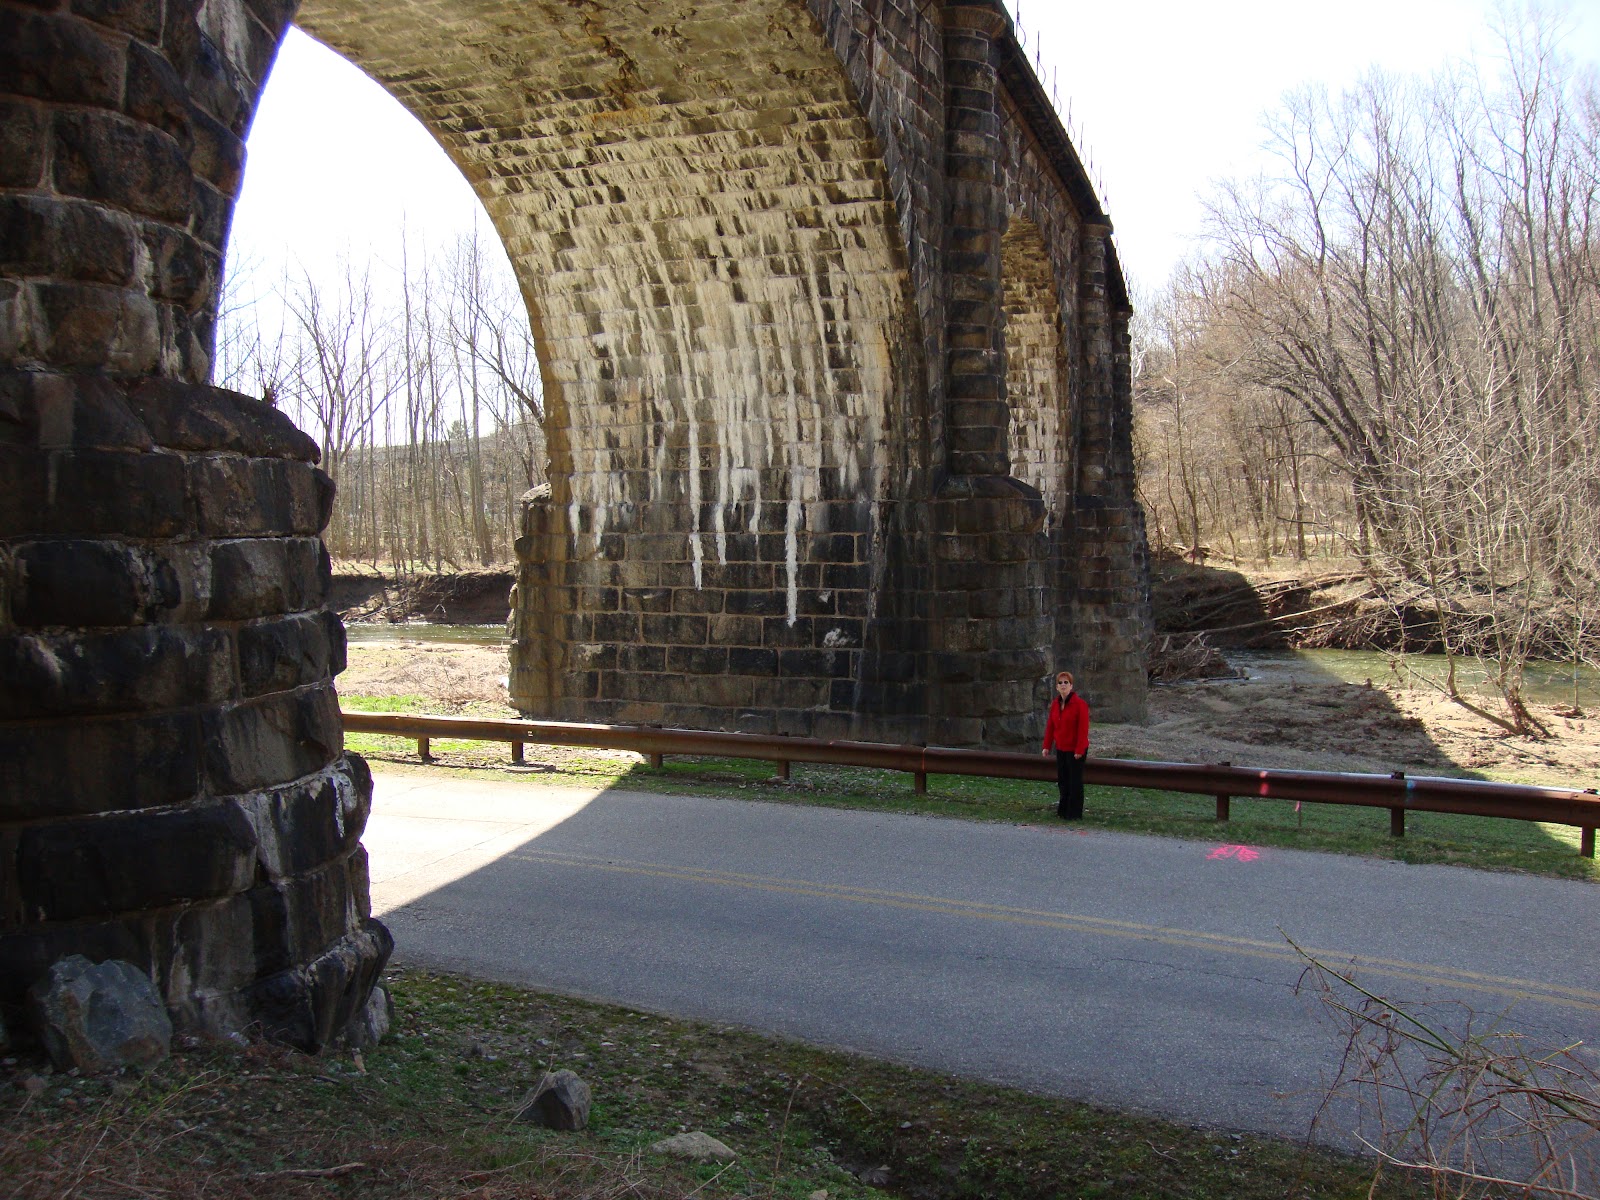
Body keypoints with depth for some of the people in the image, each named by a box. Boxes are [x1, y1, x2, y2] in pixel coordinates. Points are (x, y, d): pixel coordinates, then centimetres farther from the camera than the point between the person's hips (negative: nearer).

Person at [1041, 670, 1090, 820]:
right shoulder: (1055, 704, 6)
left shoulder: (1080, 704, -15)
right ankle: (1064, 810, 25)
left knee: (1075, 781, 0)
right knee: (1062, 780, 12)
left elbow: (1083, 729, -17)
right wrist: (1047, 746, 6)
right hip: (1061, 749, 6)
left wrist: (1079, 750, -20)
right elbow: (1050, 726, 10)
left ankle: (1074, 814, 8)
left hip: (1075, 750, -6)